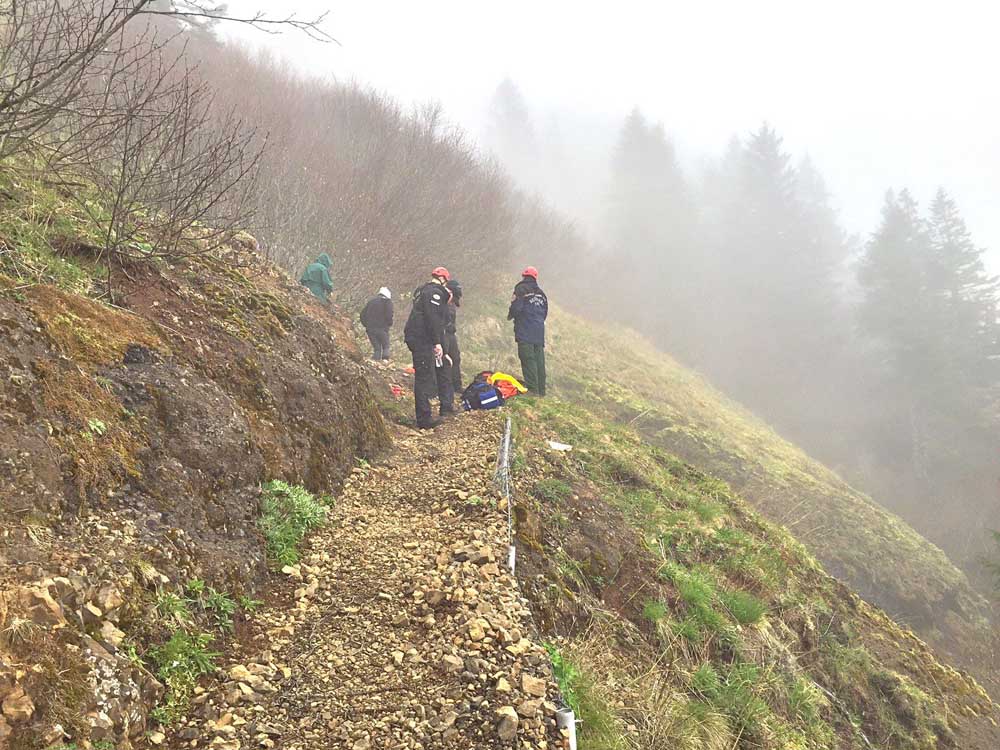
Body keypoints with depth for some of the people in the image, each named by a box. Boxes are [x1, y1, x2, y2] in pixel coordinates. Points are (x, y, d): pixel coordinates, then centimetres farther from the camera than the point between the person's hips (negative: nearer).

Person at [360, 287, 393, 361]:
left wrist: (366, 325, 22)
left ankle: (376, 359, -4)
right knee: (385, 346, 6)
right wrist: (389, 324, 5)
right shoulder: (387, 301, 2)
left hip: (370, 329, 4)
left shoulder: (371, 301, 19)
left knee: (376, 348, 11)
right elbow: (389, 315, -11)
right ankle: (385, 359, -15)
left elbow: (363, 314, 17)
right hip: (381, 328, -4)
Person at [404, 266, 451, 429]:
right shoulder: (435, 292, -10)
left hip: (414, 337, 10)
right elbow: (433, 318, -20)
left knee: (423, 378, 15)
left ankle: (424, 416, 20)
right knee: (425, 379, -9)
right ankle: (424, 419, -10)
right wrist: (437, 342, -21)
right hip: (422, 339, -10)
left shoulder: (422, 291, 22)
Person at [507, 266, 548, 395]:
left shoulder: (521, 289, -4)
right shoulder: (541, 292, 18)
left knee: (528, 359, -9)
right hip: (539, 332, 7)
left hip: (525, 332, -7)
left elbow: (516, 308, -12)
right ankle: (541, 390, 10)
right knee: (539, 360, 8)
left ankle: (532, 388, -16)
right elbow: (545, 313, 20)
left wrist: (510, 316, 8)